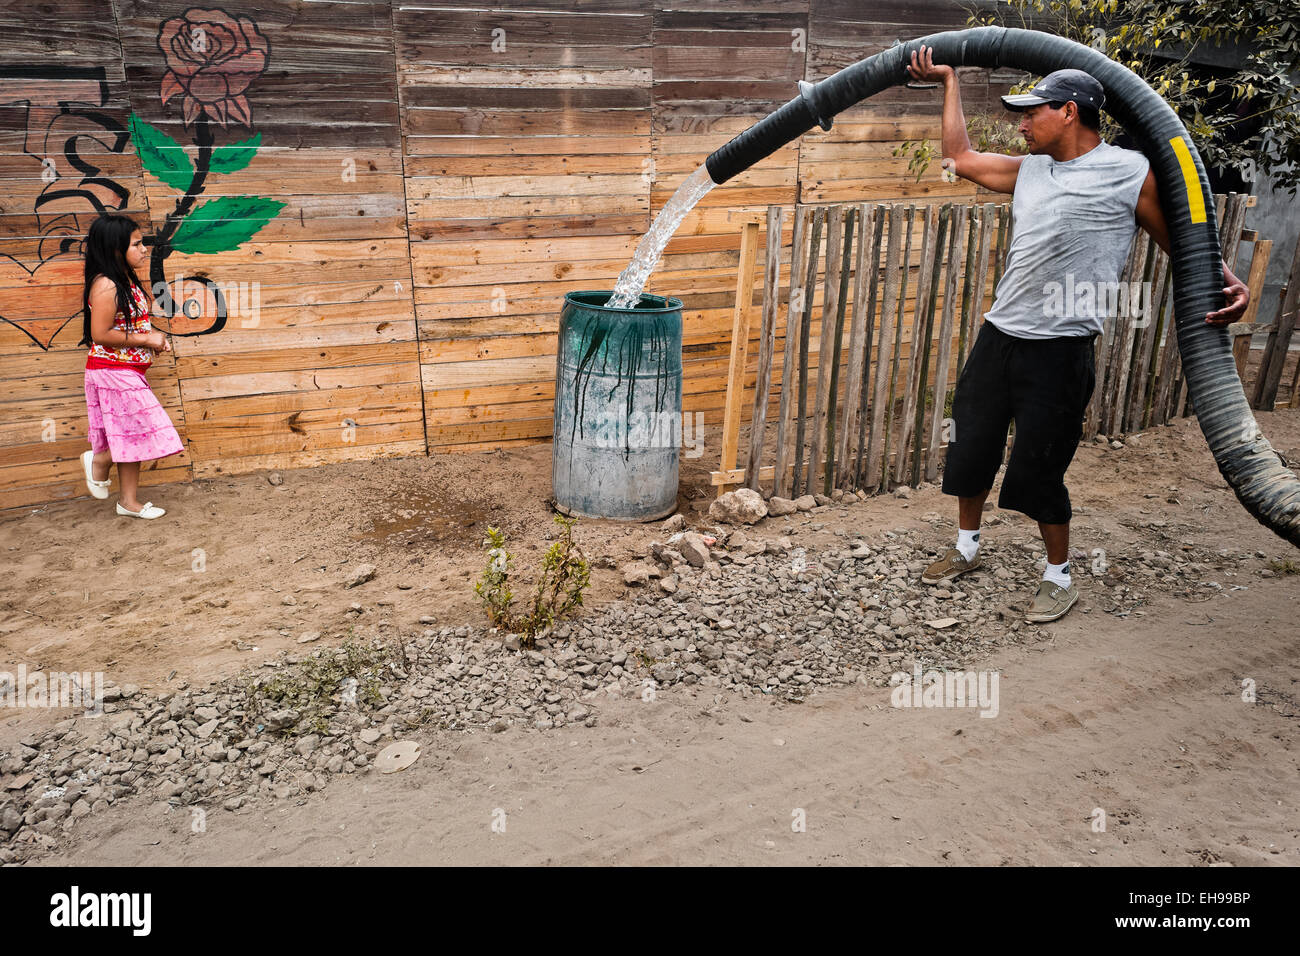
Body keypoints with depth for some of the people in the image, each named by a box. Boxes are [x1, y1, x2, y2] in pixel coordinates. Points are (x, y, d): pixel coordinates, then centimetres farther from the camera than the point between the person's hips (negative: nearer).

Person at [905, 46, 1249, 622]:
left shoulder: (1131, 172, -4)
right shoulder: (1029, 170, 13)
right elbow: (960, 157, 25)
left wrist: (1226, 282, -18)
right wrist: (948, 81, 27)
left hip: (1059, 352, -6)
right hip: (998, 337, 6)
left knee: (1037, 471, 0)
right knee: (969, 450, 13)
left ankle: (1060, 578, 22)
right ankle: (967, 548, 36)